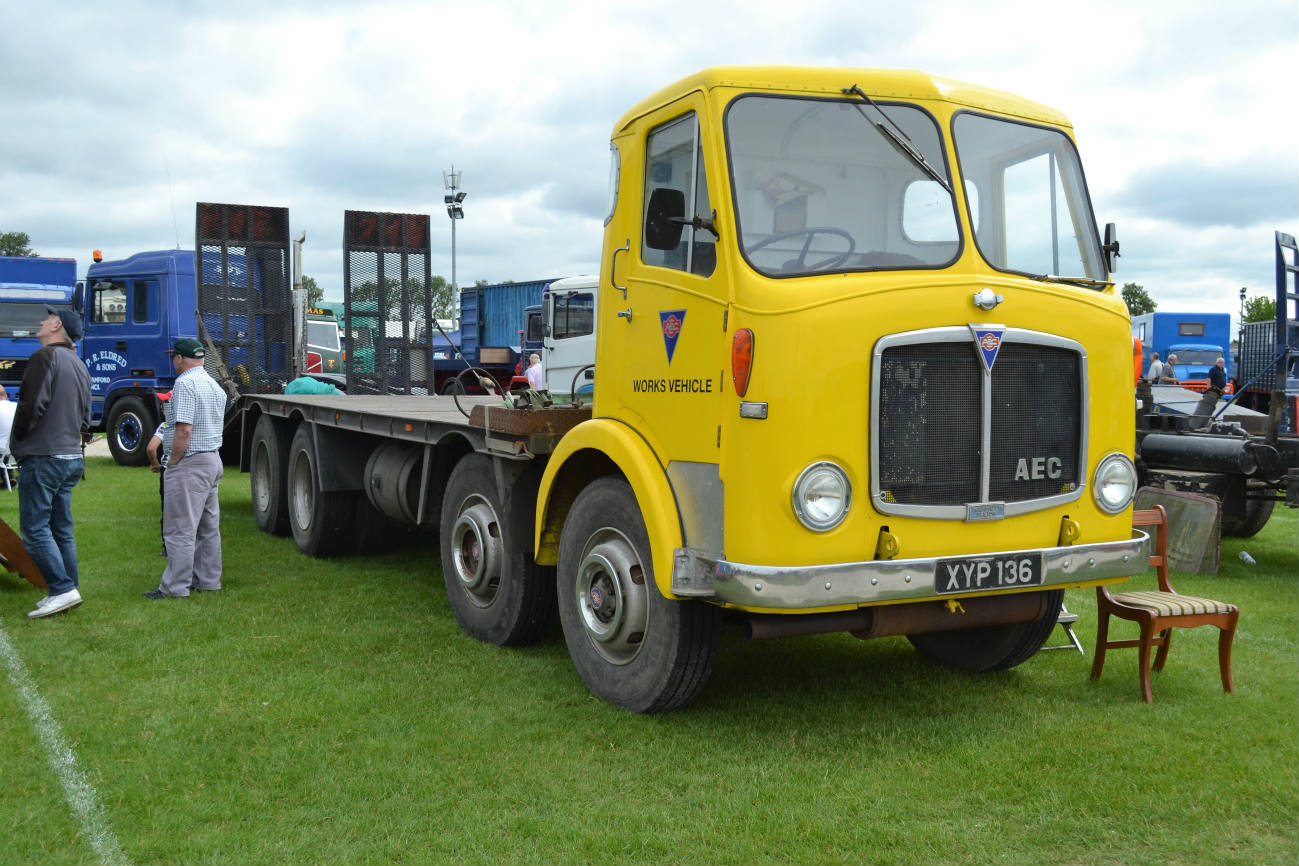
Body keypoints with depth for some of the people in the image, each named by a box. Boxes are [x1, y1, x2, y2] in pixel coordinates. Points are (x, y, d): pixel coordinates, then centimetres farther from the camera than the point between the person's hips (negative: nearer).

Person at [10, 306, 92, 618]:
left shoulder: (46, 356, -11)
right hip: (72, 457, 9)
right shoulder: (79, 365, 17)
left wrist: (17, 437, -4)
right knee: (61, 529, 12)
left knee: (34, 529, -5)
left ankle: (62, 589, -9)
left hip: (42, 456, -9)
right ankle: (69, 590, 14)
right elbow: (85, 415, 20)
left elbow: (32, 404, -18)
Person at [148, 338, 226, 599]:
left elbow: (184, 430, -23)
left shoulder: (185, 383, -15)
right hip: (214, 460, 10)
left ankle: (175, 587, 0)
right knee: (209, 527, 14)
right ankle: (208, 580, 21)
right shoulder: (215, 385, 14)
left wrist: (172, 461, -12)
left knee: (180, 529, -4)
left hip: (190, 463, -10)